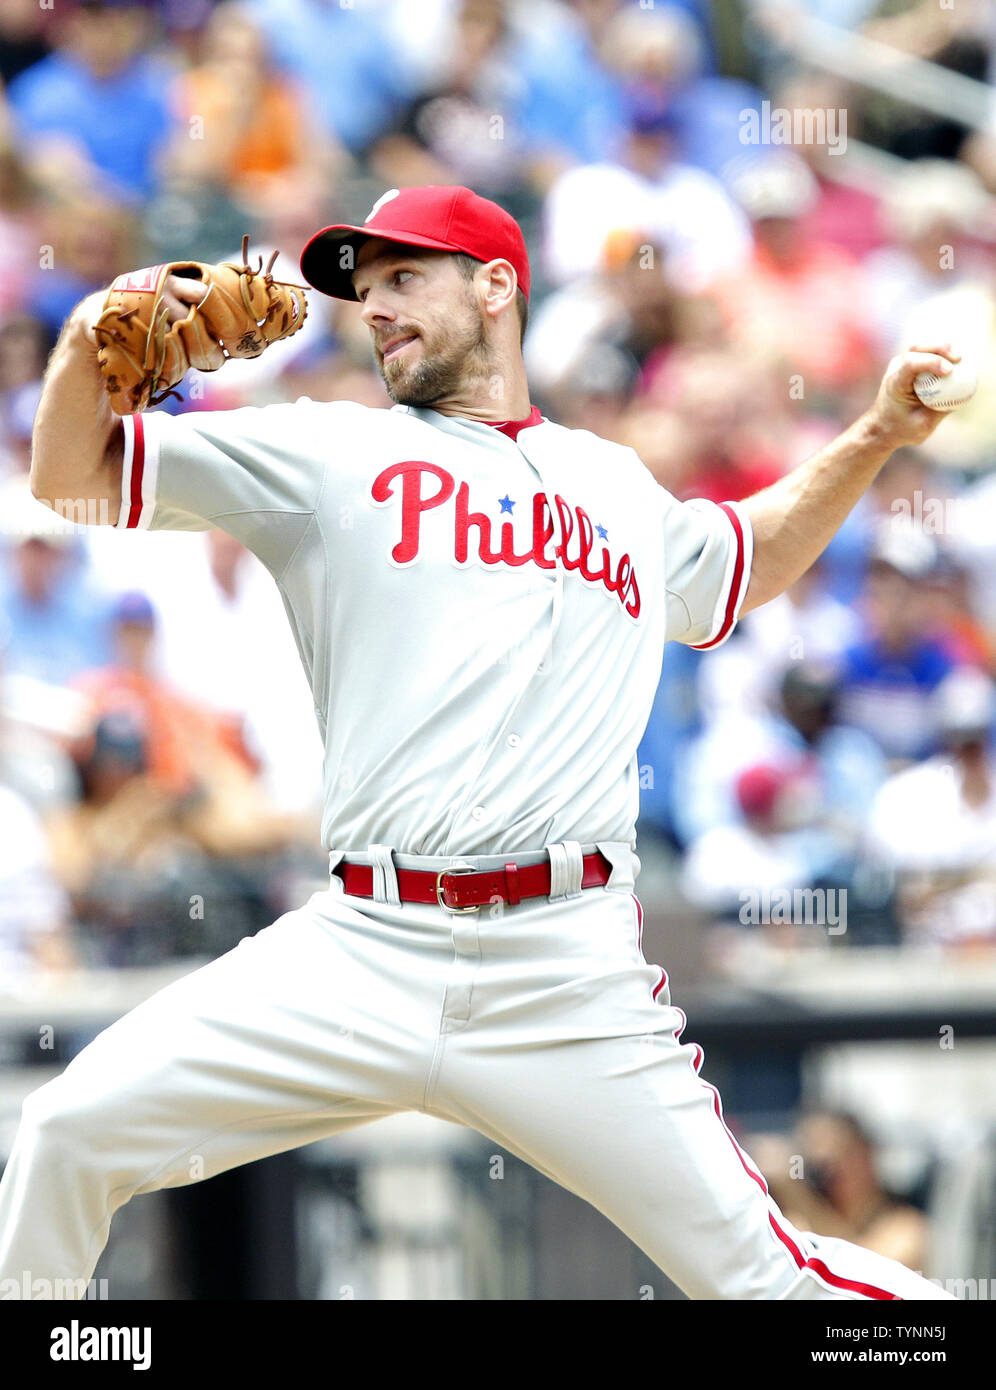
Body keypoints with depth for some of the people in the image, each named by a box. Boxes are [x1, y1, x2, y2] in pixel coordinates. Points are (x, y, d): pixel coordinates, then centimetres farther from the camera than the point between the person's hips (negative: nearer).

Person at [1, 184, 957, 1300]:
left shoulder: (620, 488, 19)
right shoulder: (328, 454, 11)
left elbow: (744, 563, 41)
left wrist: (875, 437, 30)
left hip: (571, 984, 0)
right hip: (362, 958, 0)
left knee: (757, 1277, -6)